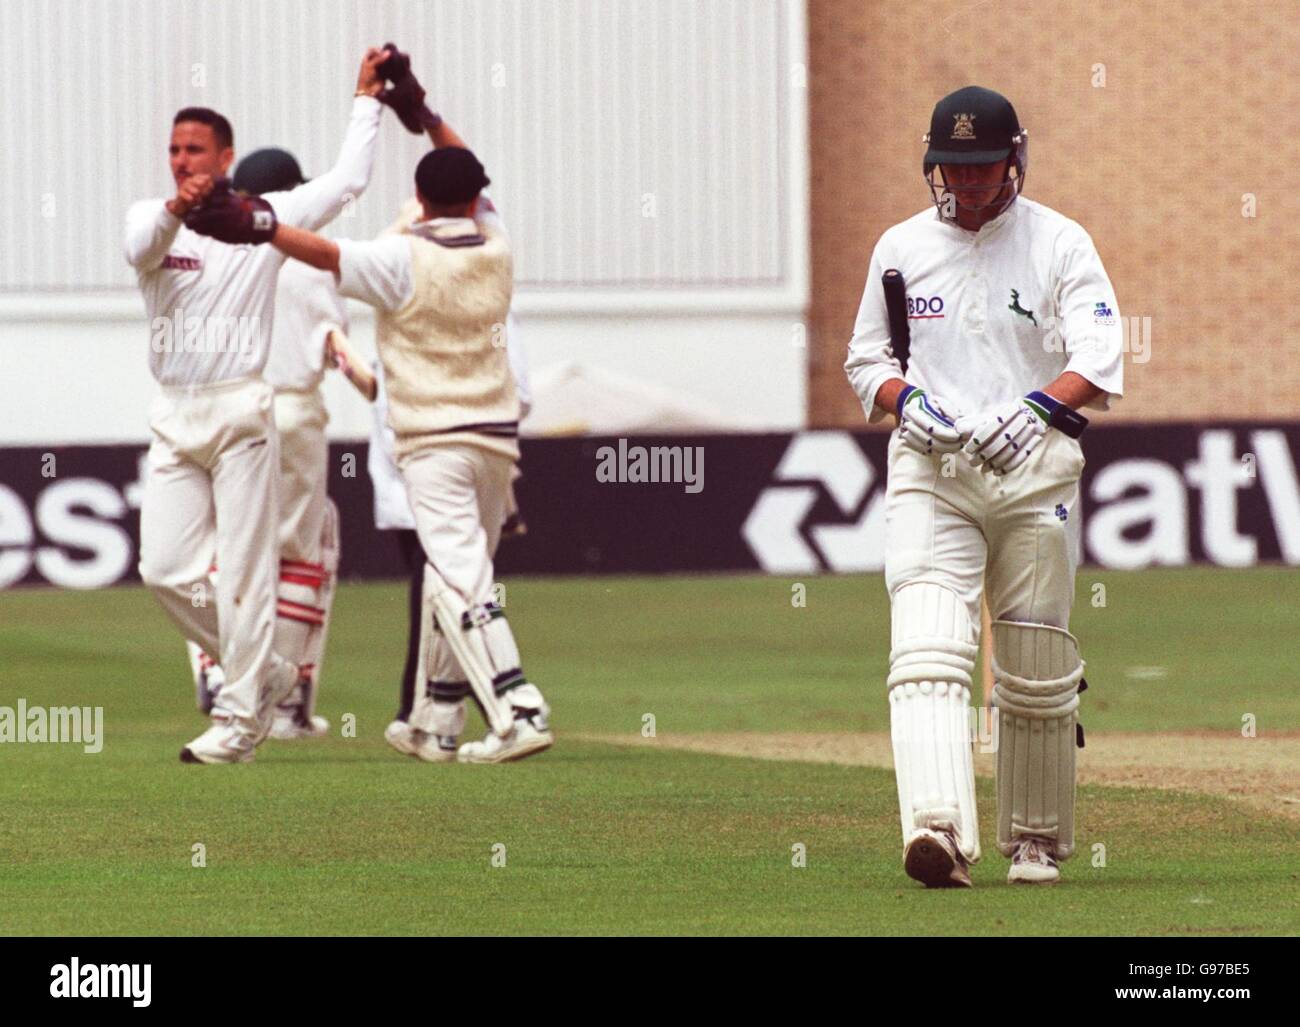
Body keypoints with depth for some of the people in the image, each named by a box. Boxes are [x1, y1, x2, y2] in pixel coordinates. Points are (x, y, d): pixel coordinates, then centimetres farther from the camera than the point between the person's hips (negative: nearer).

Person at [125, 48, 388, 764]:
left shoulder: (264, 217, 3)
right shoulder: (149, 218, 6)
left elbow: (347, 179, 8)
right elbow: (141, 250, -17)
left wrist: (365, 99, 11)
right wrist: (173, 213, -37)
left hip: (240, 411, -3)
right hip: (173, 420, 3)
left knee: (244, 571, -6)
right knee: (165, 570, -2)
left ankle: (239, 718, -3)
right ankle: (263, 673, 16)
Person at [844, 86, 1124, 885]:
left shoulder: (1060, 244, 1)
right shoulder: (902, 248, 10)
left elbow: (1100, 361, -9)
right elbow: (865, 358, 18)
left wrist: (1033, 407, -28)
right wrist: (906, 399, -5)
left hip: (1034, 469, -1)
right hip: (929, 468, 1)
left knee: (1038, 673, 5)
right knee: (927, 651, -19)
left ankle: (1037, 841, 21)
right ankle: (938, 831, -32)